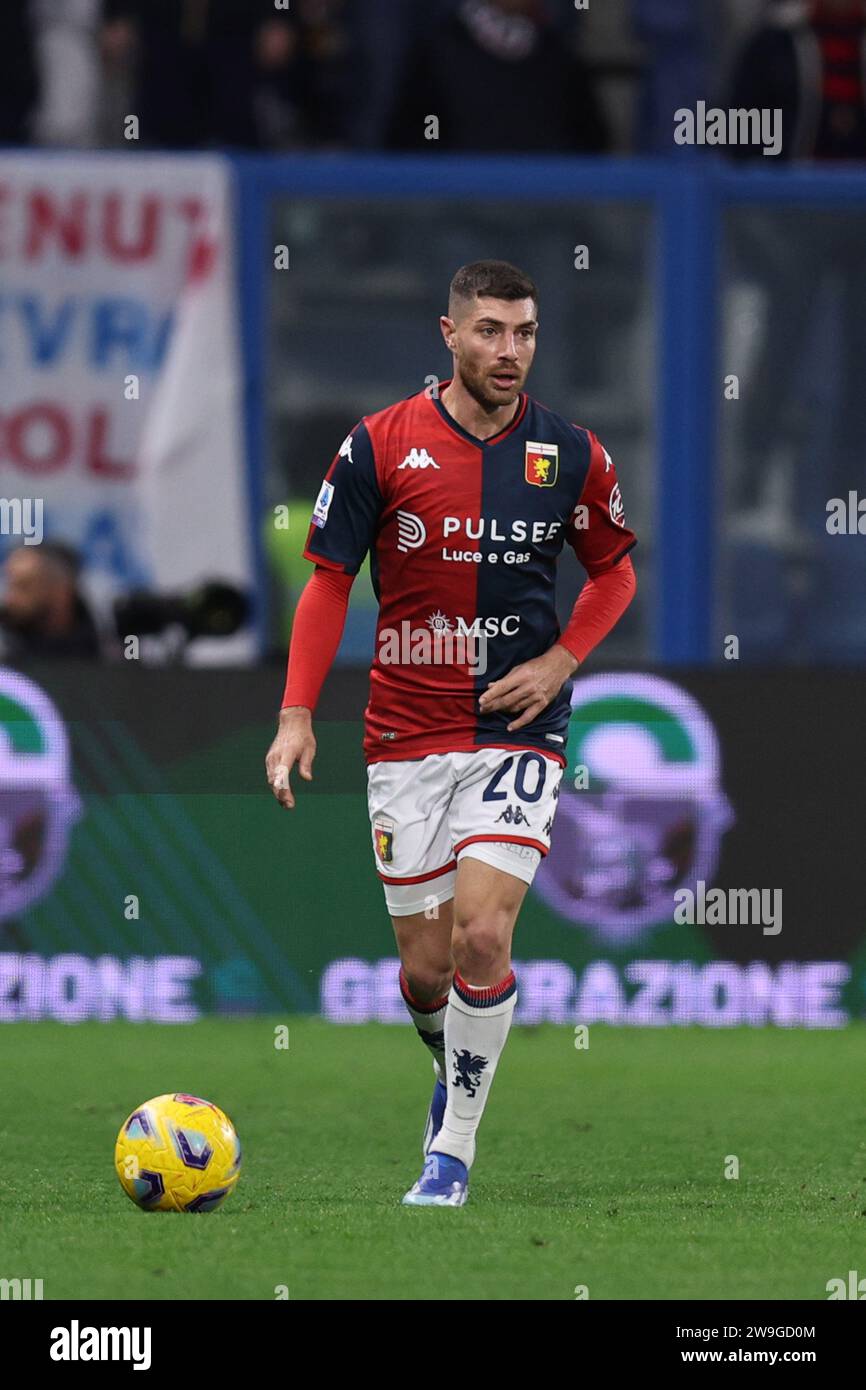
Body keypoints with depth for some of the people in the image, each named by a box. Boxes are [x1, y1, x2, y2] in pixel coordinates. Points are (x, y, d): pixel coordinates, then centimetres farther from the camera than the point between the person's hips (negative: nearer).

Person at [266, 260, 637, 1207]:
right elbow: (328, 582, 2)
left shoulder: (570, 454, 0)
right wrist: (297, 716, -6)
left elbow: (614, 570, 14)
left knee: (482, 933, -18)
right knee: (425, 968, 3)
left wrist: (561, 660, -2)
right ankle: (452, 1070, 38)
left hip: (518, 731, -1)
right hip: (406, 737, 1)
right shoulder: (381, 445, -3)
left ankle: (454, 1151, -5)